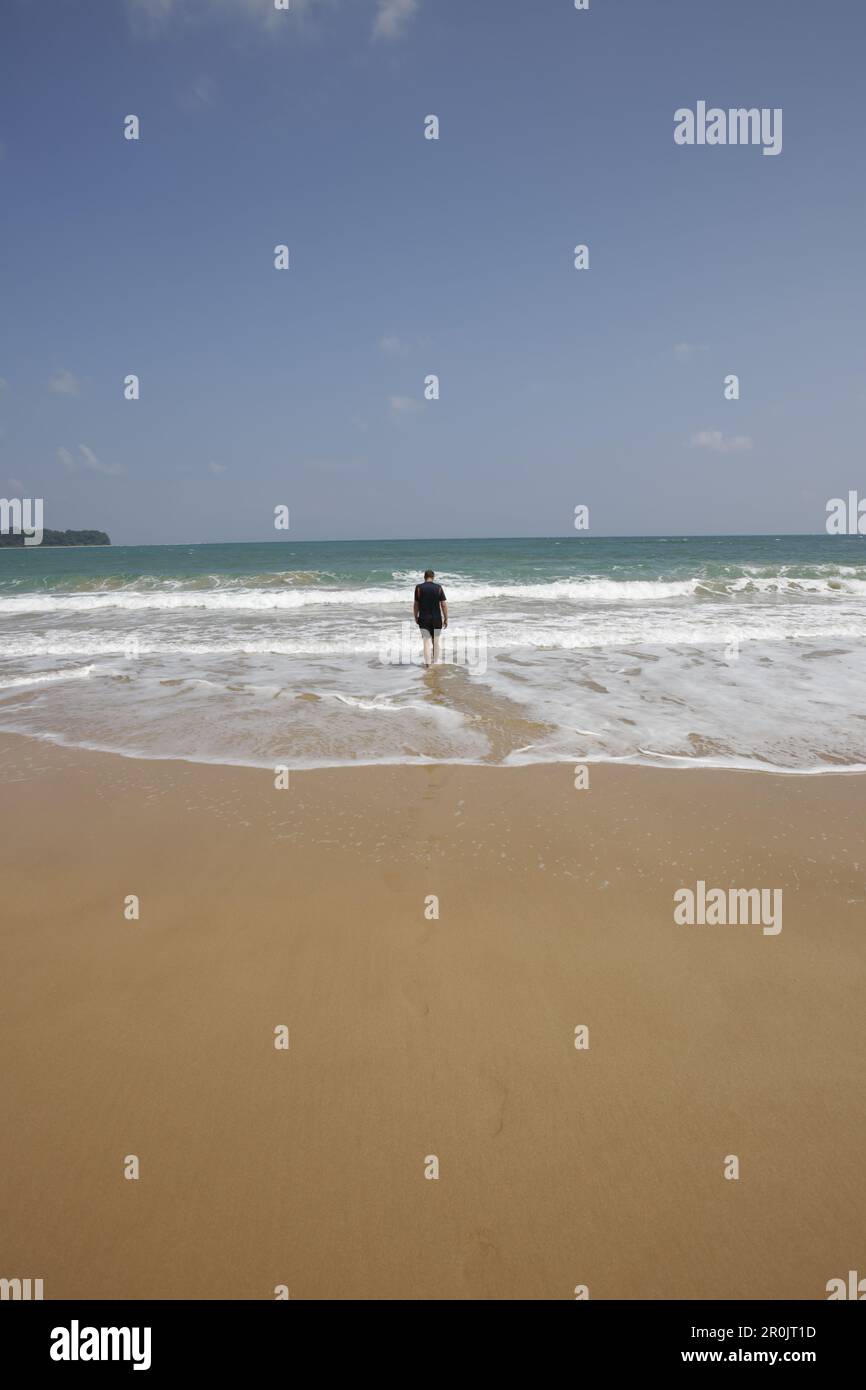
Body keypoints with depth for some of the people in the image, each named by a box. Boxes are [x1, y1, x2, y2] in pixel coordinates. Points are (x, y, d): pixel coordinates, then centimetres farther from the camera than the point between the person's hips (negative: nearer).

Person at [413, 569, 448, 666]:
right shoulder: (438, 588, -4)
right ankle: (435, 662, 21)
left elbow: (416, 605, -1)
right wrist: (446, 619, 3)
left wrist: (416, 617, 11)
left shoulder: (418, 588, -4)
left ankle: (428, 663, -8)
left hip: (423, 619, 0)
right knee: (436, 641, 13)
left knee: (427, 641, 2)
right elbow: (444, 604, -4)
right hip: (436, 619, 1)